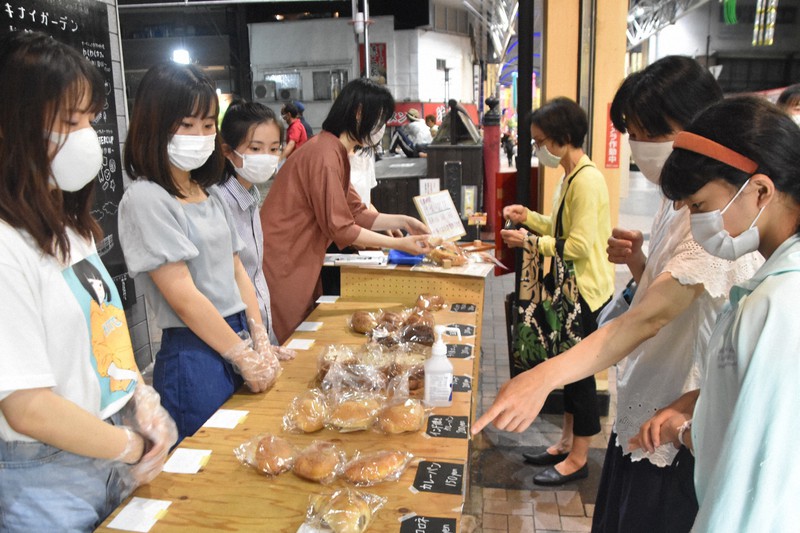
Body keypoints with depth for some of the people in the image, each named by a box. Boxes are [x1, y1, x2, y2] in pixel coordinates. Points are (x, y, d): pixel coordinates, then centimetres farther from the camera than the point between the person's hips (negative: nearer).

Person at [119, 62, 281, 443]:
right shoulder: (145, 199, -13)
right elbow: (183, 296, -17)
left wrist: (261, 343, 2)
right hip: (194, 357, -8)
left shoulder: (208, 195, 11)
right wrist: (245, 357, -13)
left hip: (237, 341, 8)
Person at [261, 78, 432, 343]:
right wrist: (399, 244, -14)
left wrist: (402, 221, 5)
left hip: (299, 263, 10)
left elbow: (355, 212, 12)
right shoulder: (326, 154, -20)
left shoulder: (335, 151, 11)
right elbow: (340, 228, -19)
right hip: (282, 266, -10)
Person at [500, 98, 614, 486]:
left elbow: (579, 245, -25)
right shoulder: (570, 176, 11)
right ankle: (567, 442, 32)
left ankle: (578, 458, 16)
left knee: (580, 371, 1)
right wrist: (529, 217, 5)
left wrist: (530, 242, -21)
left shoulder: (586, 180, -20)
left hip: (587, 290, -10)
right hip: (571, 287, 10)